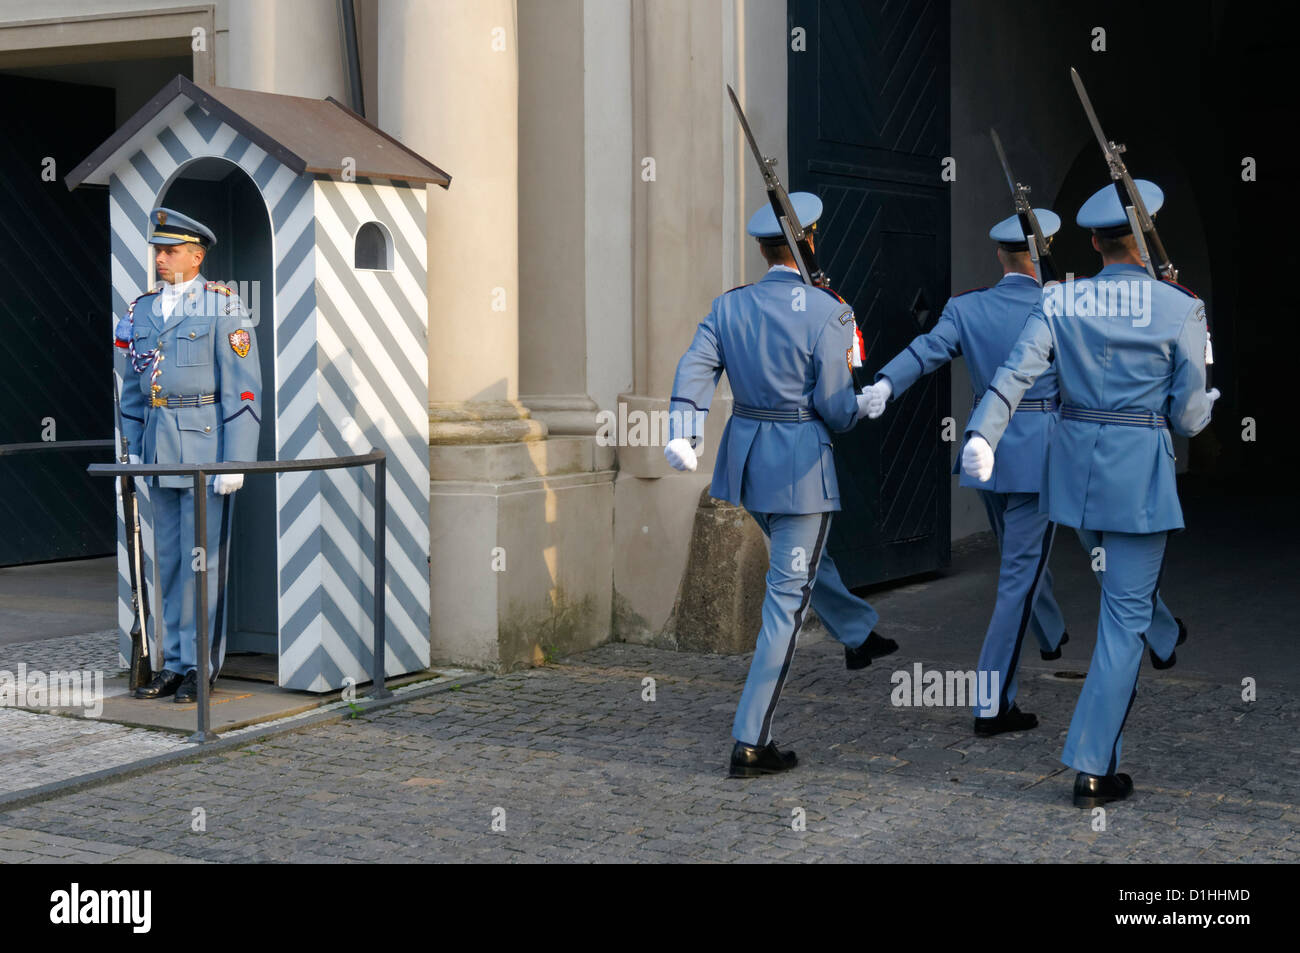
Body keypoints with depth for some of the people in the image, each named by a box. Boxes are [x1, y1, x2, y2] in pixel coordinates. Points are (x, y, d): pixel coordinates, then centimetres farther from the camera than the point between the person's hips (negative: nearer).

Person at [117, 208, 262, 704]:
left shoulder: (223, 308, -5)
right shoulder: (142, 310, 13)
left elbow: (243, 388, -9)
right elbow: (133, 386, 18)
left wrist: (235, 461, -14)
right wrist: (134, 449, 11)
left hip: (206, 442, -6)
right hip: (159, 448, 6)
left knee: (203, 559, -3)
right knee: (167, 558, 10)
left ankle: (200, 666, 5)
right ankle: (174, 663, 18)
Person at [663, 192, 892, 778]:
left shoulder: (728, 307, 1)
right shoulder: (827, 313, -14)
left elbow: (694, 372, -11)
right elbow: (836, 409, -13)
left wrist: (682, 434, -19)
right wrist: (865, 404, 7)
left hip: (745, 455, 7)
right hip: (800, 462, -7)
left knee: (801, 559, 31)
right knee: (787, 597, 0)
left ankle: (859, 635, 57)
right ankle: (751, 744, -1)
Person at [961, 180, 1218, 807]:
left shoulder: (1059, 301, -1)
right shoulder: (1181, 309, -8)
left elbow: (1015, 373, -15)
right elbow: (1187, 415, -5)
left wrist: (982, 436, -23)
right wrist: (1207, 405, 17)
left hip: (1074, 463, 4)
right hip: (1140, 471, -4)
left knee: (1125, 594, 28)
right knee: (1126, 614, 1)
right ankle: (1091, 768, 1)